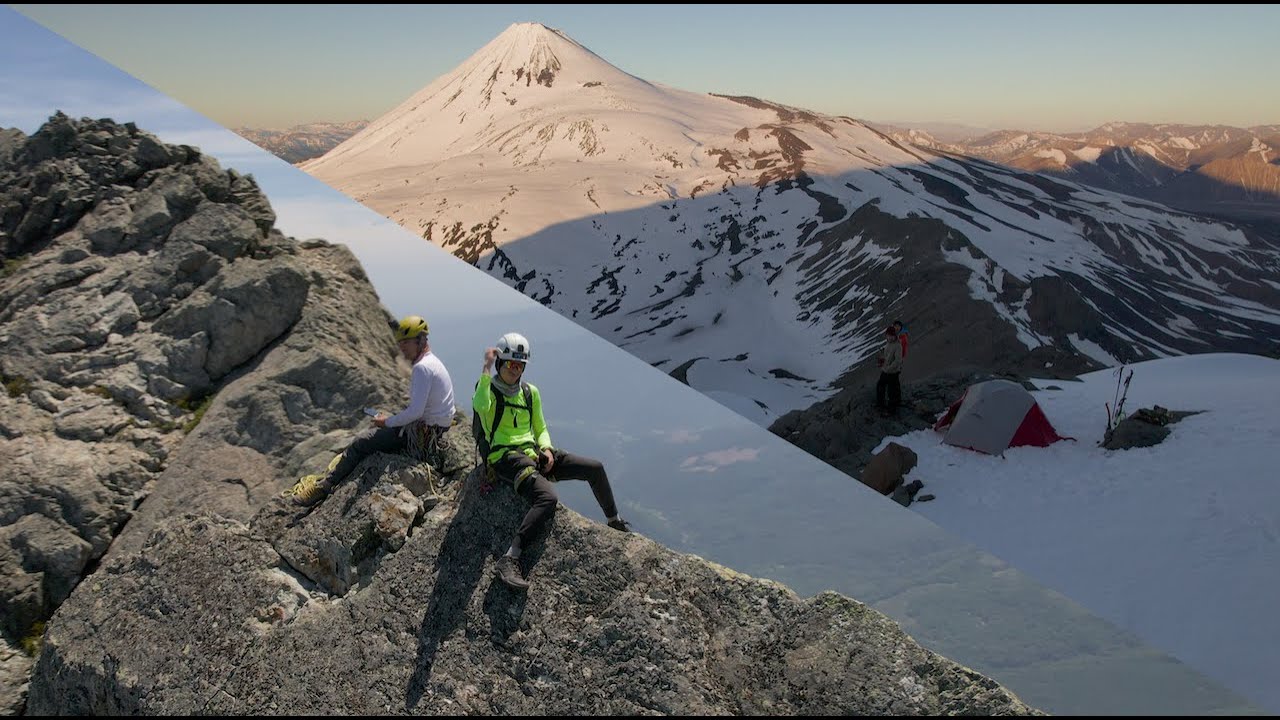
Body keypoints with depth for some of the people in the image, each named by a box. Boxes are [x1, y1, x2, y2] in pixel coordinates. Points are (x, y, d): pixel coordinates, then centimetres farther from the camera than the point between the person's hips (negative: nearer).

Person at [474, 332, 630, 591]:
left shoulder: (531, 392, 14)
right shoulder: (487, 388, -4)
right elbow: (480, 407, -30)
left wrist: (547, 449, -1)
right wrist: (486, 369, -24)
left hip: (534, 453, 7)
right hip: (506, 459, -7)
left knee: (595, 468, 3)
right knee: (548, 497, -35)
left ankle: (614, 520, 27)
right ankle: (509, 561, -39)